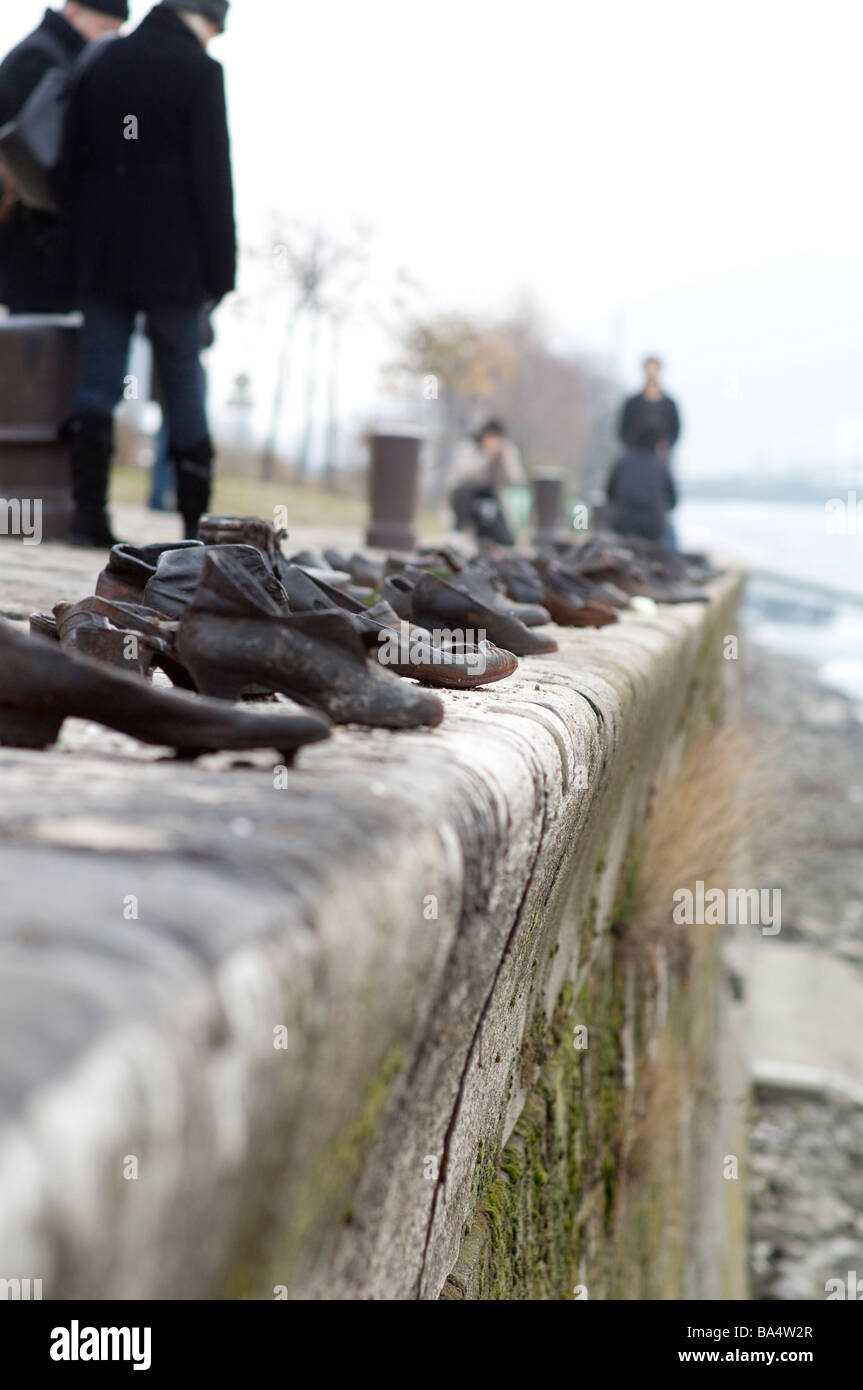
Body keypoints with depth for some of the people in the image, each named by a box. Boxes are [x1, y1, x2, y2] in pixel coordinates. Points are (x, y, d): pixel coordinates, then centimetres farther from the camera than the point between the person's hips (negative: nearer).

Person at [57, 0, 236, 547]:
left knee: (98, 382, 4)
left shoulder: (103, 63, 12)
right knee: (183, 384, 3)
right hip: (172, 259, -4)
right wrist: (220, 269, -3)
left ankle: (89, 512, -4)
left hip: (103, 257, 4)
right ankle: (198, 520, 5)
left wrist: (84, 244, 16)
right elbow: (213, 179, -8)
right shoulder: (199, 71, -5)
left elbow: (71, 165, 13)